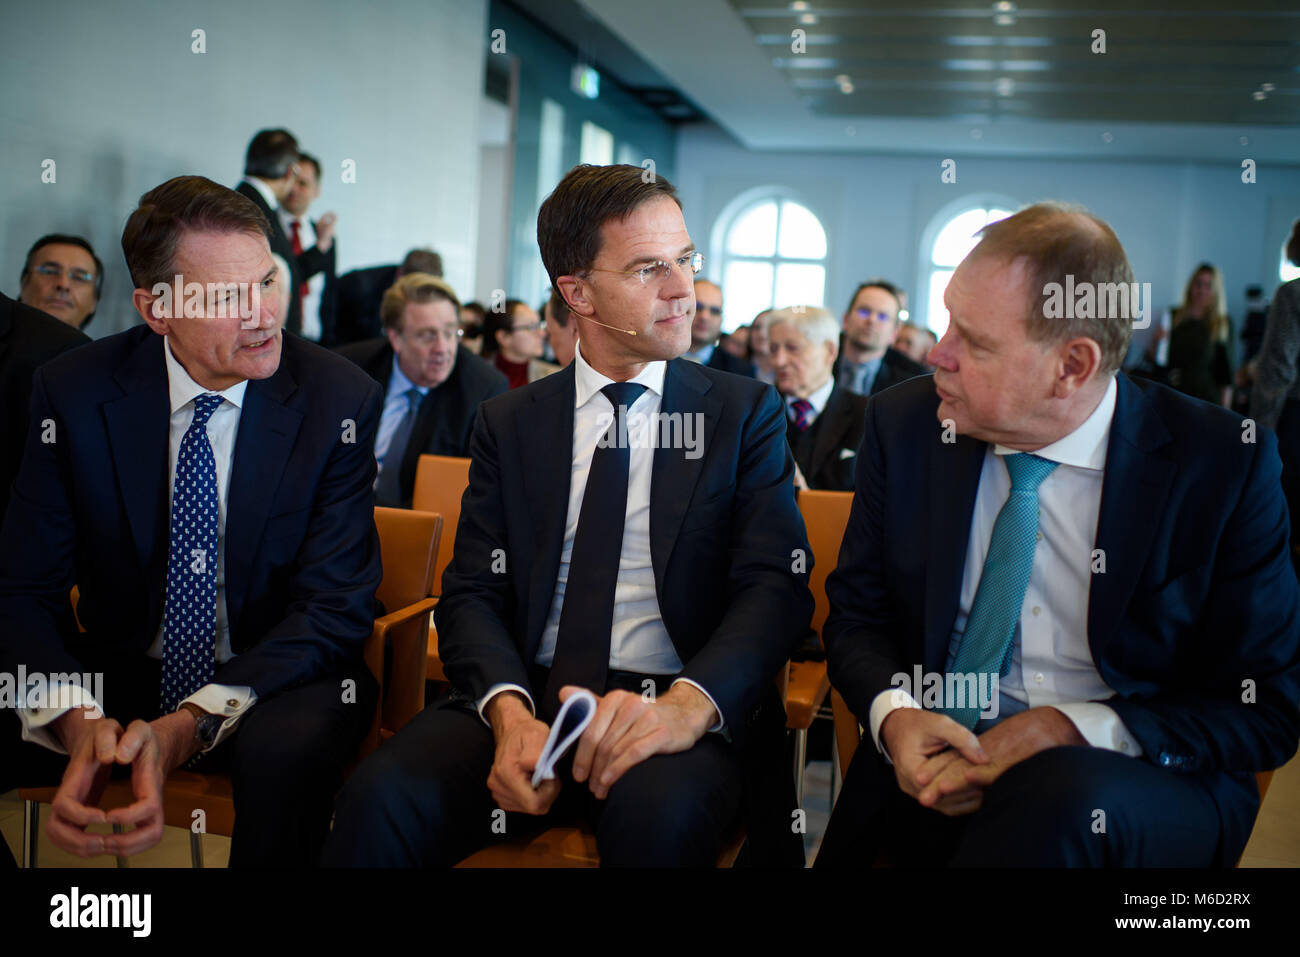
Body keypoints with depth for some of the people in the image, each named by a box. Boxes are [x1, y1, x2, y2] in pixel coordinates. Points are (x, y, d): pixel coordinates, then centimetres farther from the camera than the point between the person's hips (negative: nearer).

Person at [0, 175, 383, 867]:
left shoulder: (339, 401, -11)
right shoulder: (72, 392, -6)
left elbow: (334, 608, -13)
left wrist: (189, 727, -27)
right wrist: (78, 721, -27)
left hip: (276, 681, -1)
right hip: (120, 673, 2)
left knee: (286, 749, -35)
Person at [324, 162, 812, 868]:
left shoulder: (746, 413, 7)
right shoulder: (508, 424, 12)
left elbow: (776, 585, -4)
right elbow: (472, 592, 4)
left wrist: (688, 703, -24)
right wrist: (510, 711, -17)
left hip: (683, 708, -1)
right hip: (529, 695, 2)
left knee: (656, 815, -35)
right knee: (381, 798, -25)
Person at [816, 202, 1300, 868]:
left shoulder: (1224, 464, -8)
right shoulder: (904, 426, 0)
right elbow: (856, 619, 7)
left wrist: (1075, 728, -18)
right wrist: (893, 714, -15)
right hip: (937, 763, 2)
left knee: (1060, 795, -36)